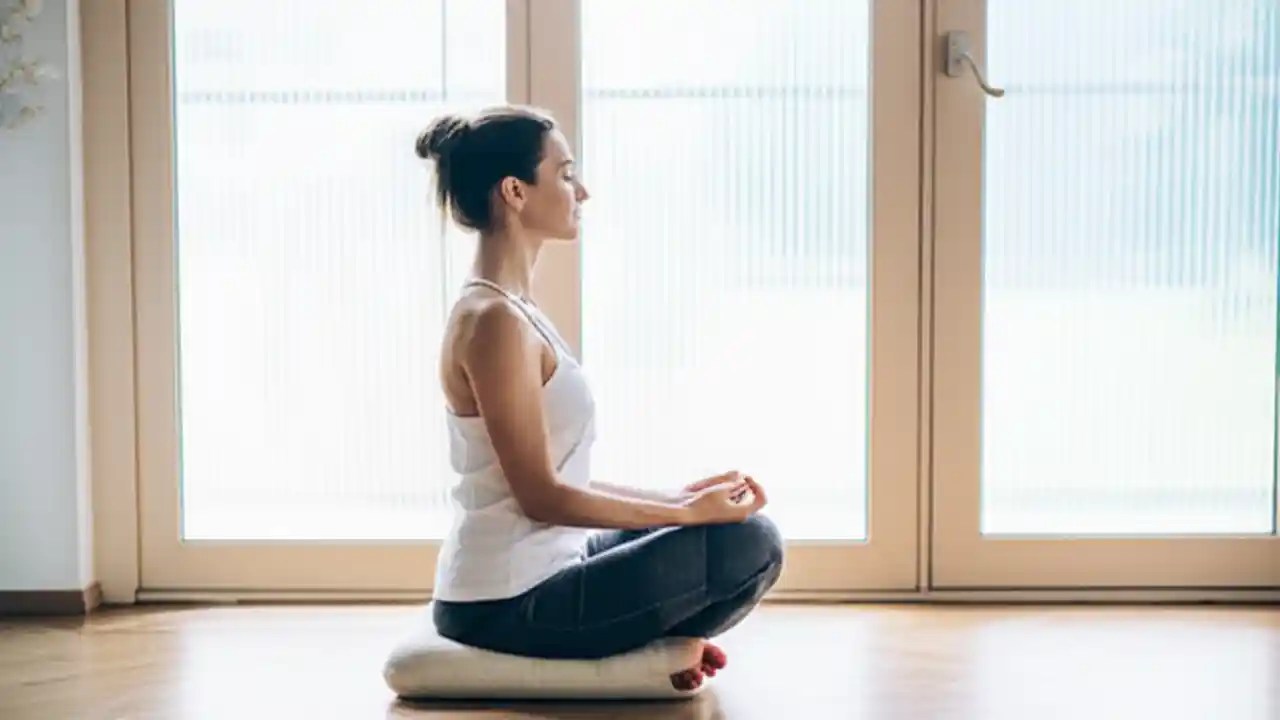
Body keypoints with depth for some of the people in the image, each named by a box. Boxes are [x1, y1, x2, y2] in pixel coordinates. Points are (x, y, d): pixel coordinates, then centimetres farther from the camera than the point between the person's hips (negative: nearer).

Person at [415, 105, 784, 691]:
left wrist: (677, 499, 12)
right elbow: (540, 496, -21)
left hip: (526, 582, 10)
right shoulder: (495, 321, -20)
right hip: (512, 604, -10)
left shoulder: (506, 310, 11)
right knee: (751, 543, -12)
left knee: (726, 524, 19)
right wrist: (688, 512, -15)